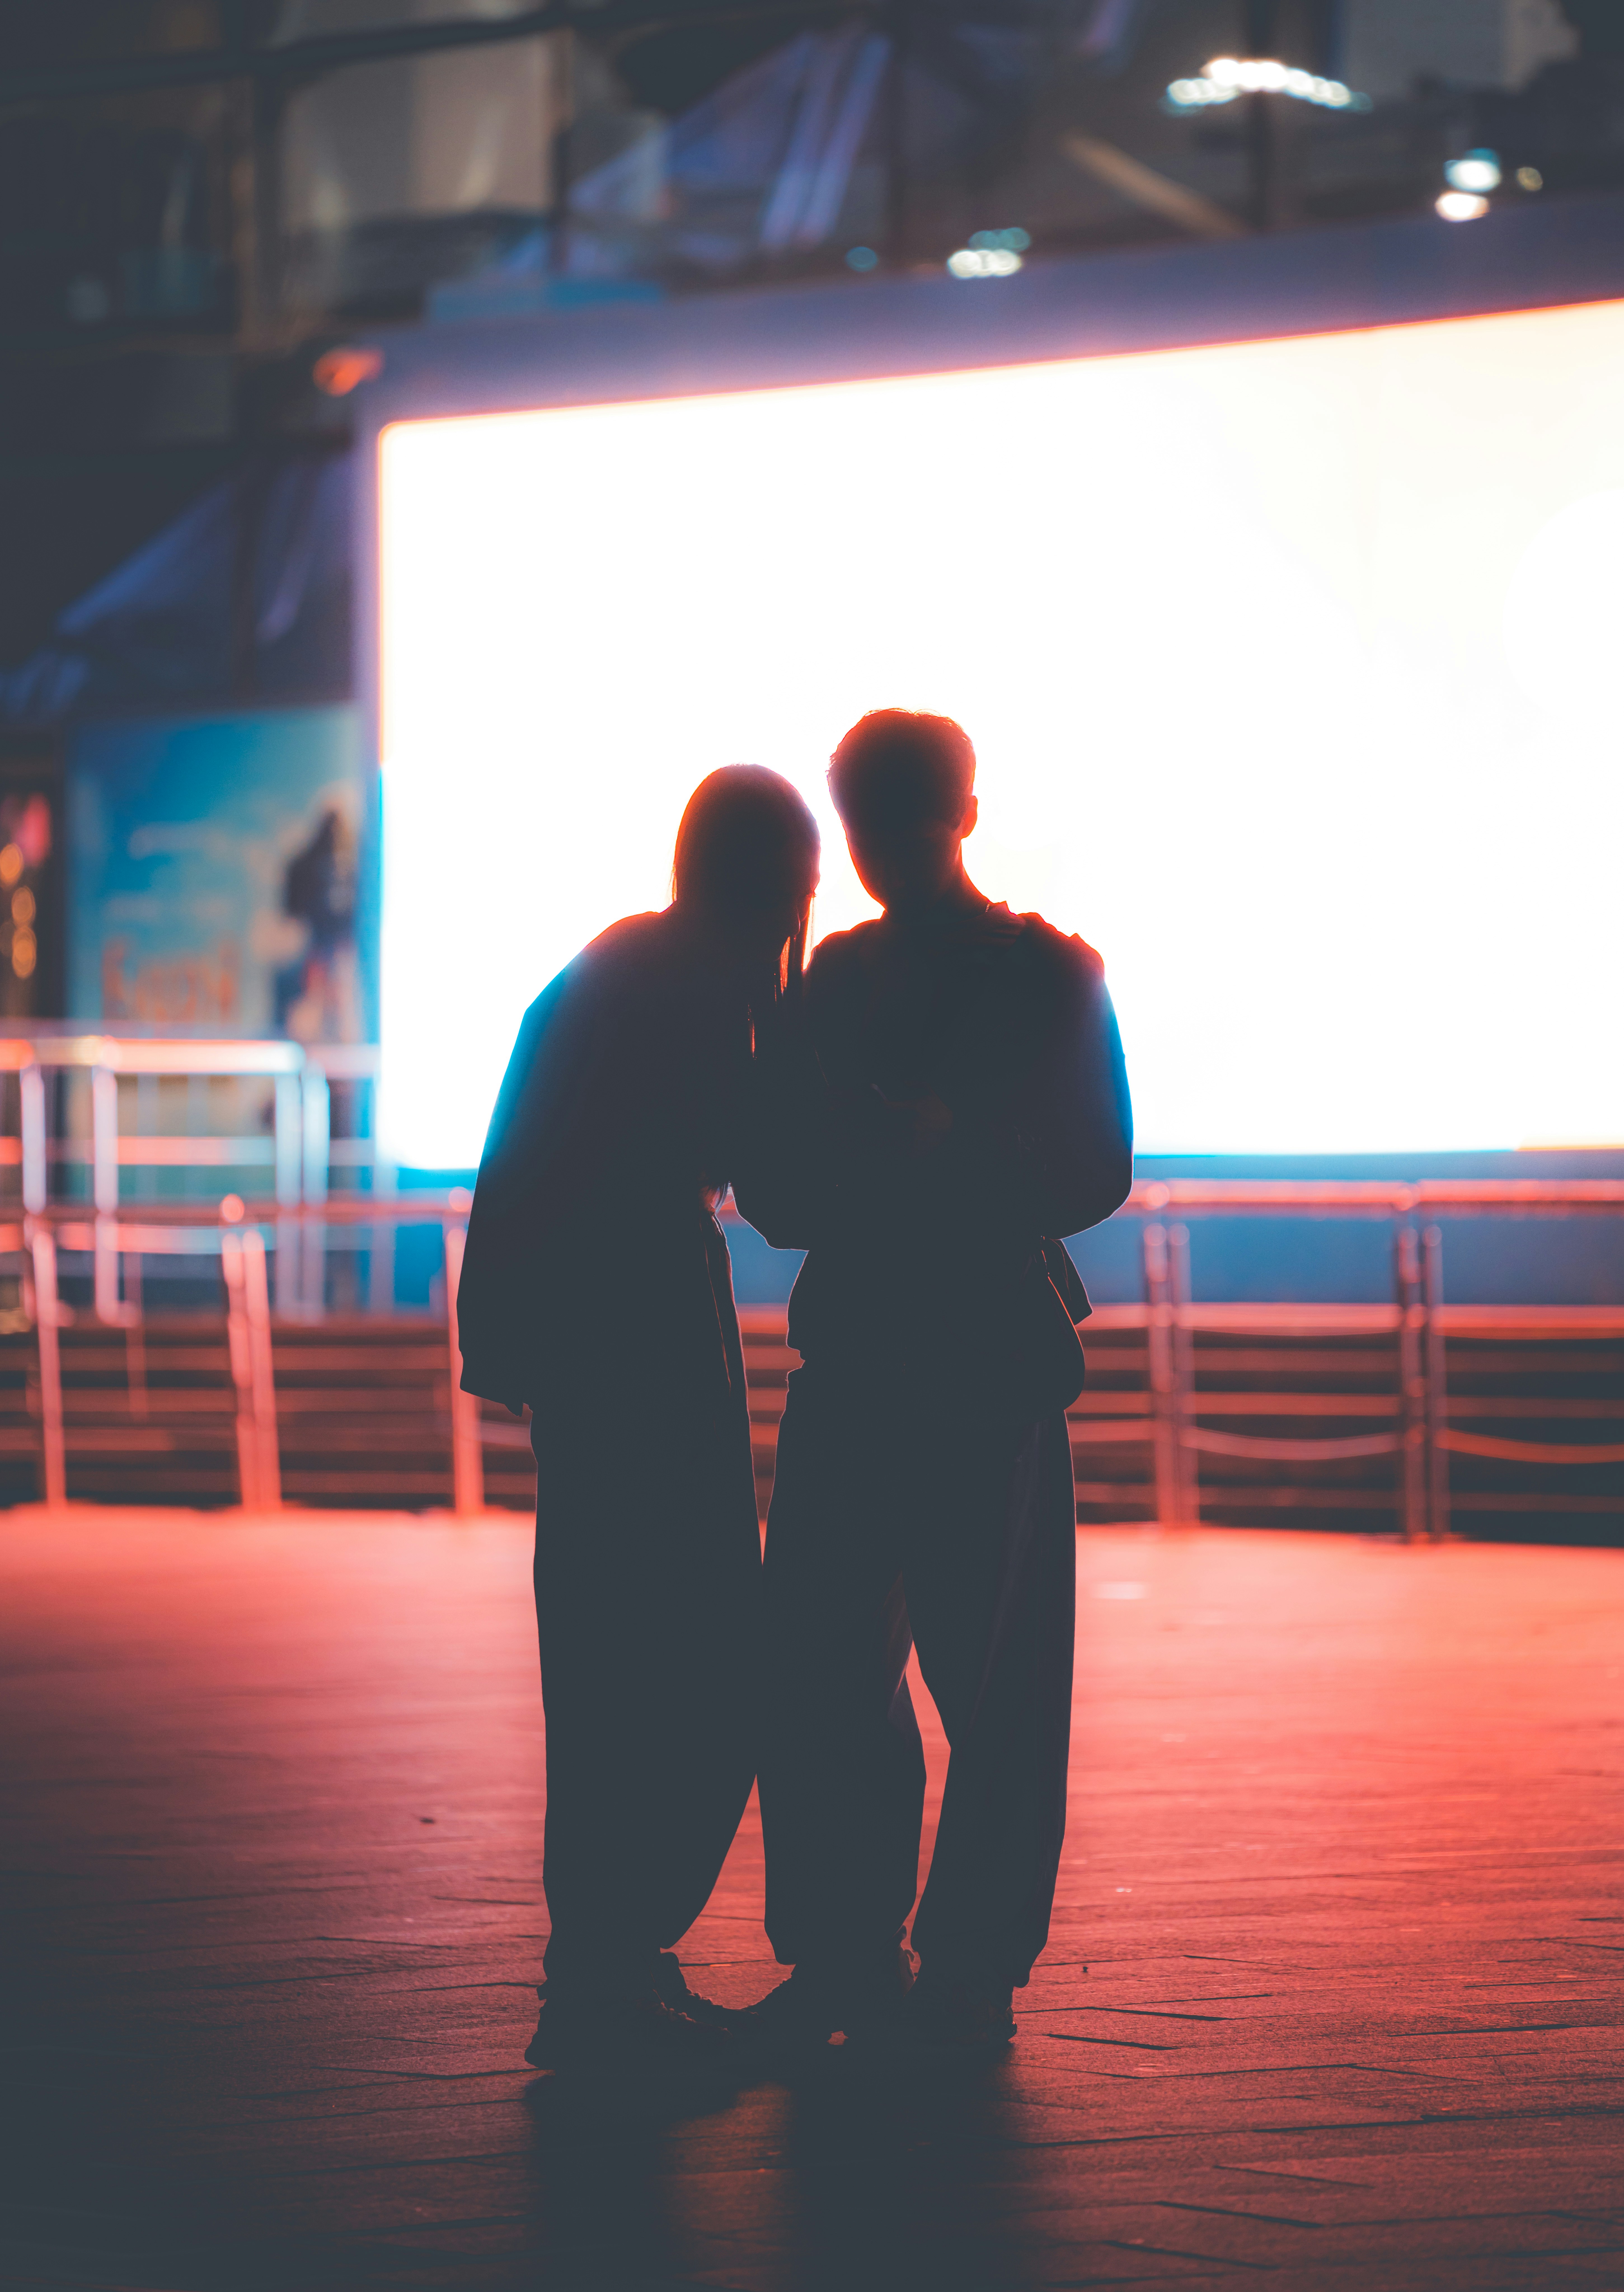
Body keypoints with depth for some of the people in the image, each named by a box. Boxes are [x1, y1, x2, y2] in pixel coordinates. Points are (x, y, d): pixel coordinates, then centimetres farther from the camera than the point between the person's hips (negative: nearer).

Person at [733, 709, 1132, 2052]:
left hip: (996, 1363, -4)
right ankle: (841, 1957, 7)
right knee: (818, 1666, -1)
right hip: (853, 1358, 4)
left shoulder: (1051, 975, 4)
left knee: (995, 1678, -4)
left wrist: (935, 1143, -16)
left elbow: (1089, 1178, -3)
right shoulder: (835, 978, 16)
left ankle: (971, 1975, 3)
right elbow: (777, 1187, 14)